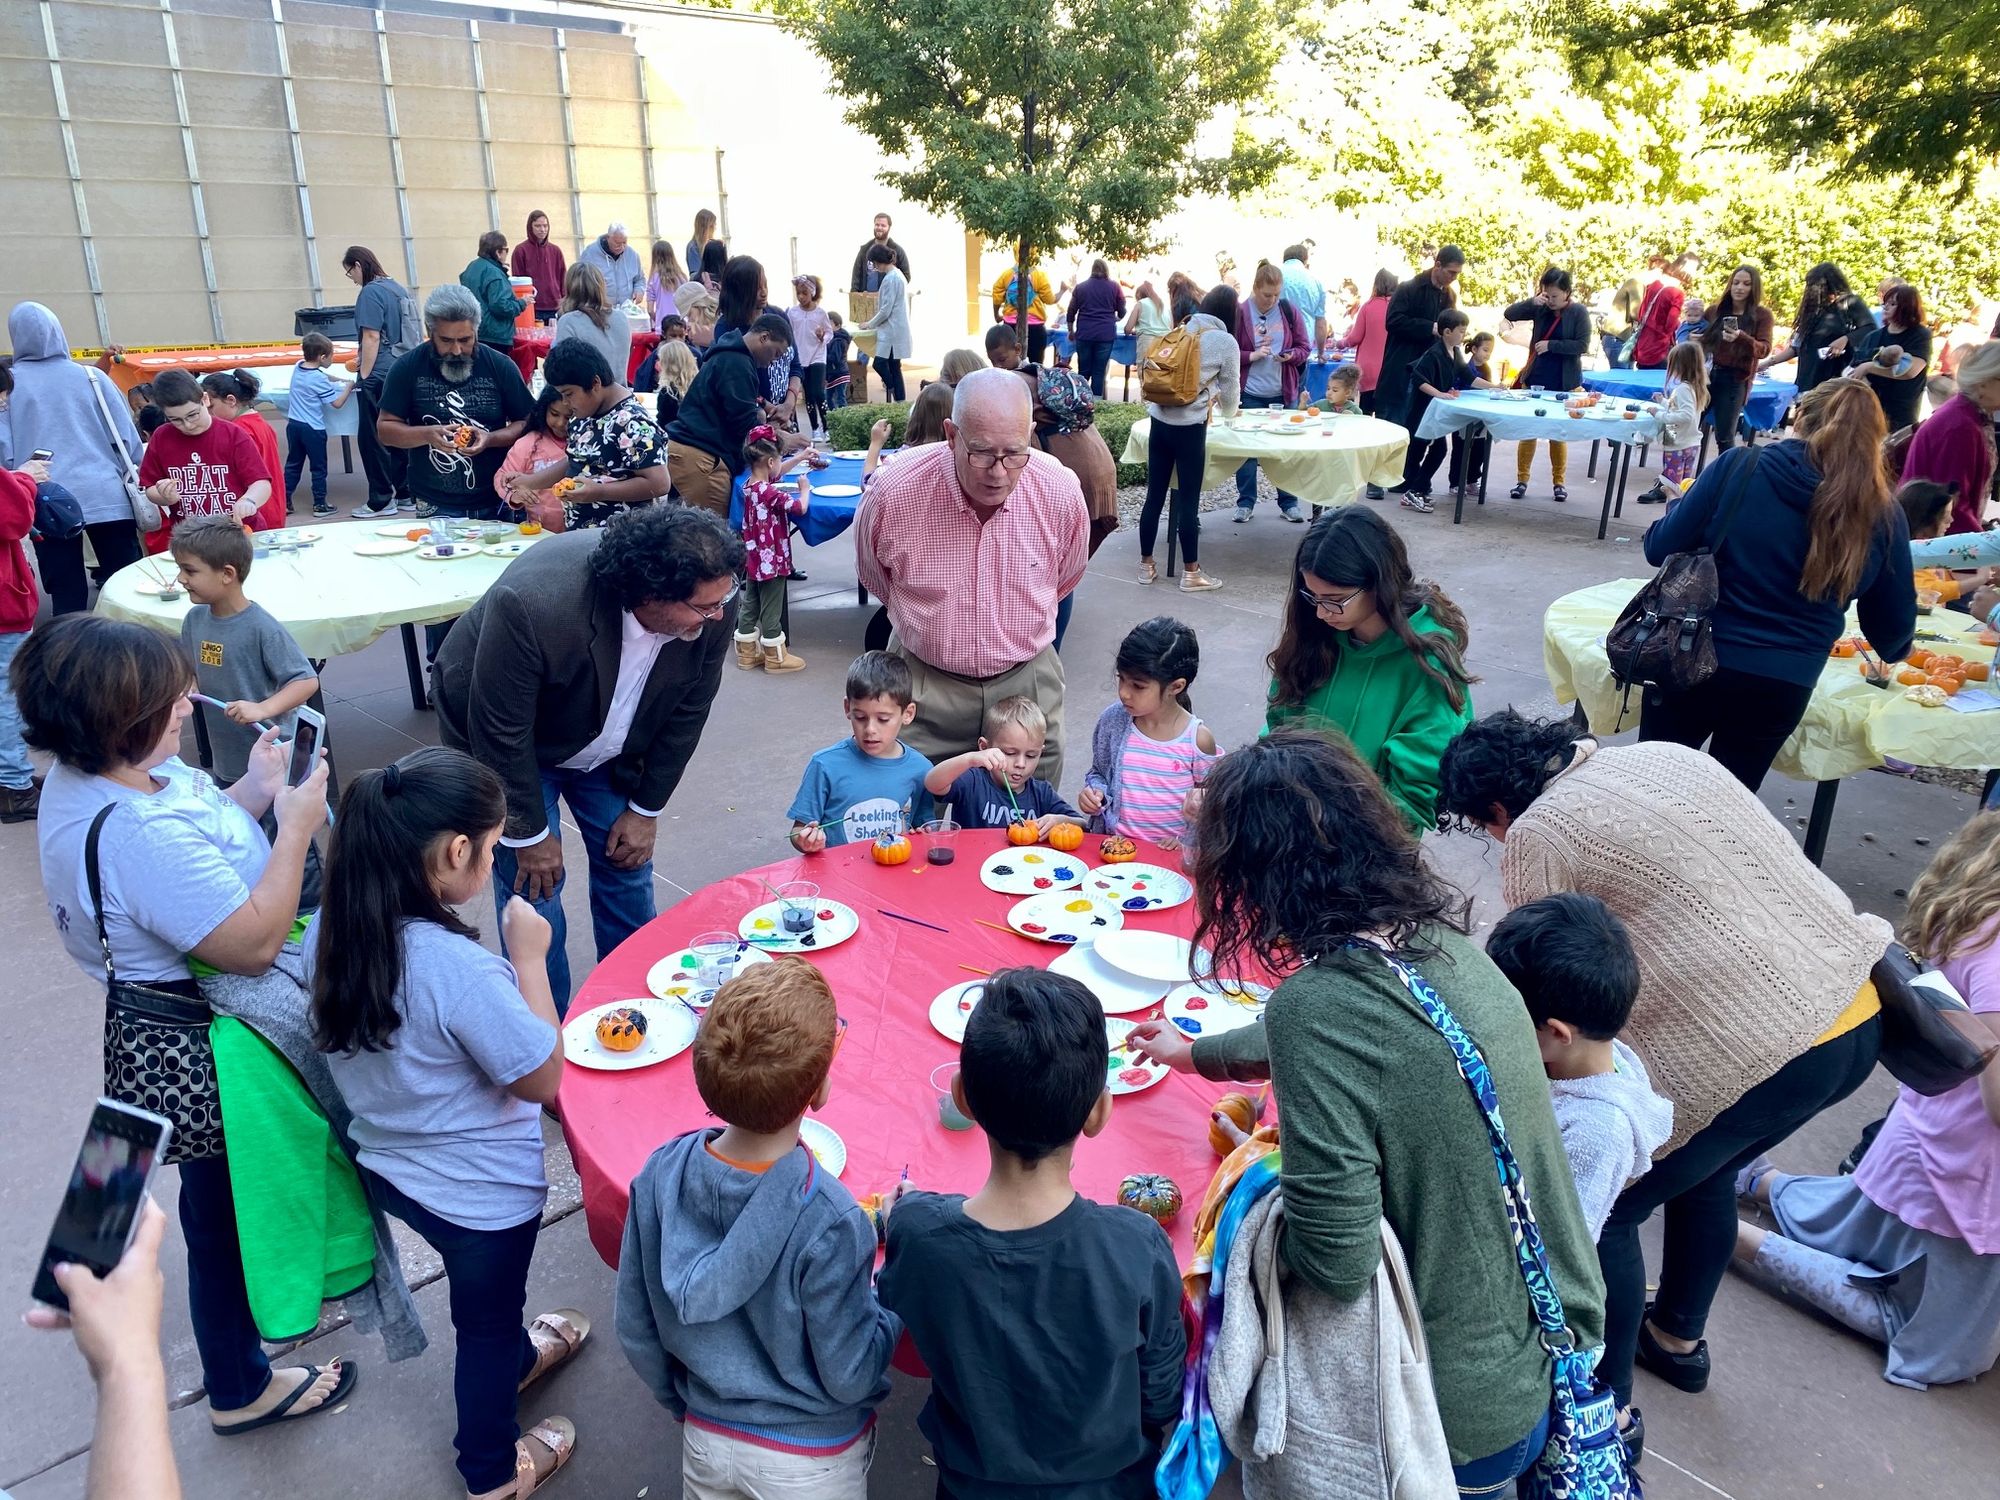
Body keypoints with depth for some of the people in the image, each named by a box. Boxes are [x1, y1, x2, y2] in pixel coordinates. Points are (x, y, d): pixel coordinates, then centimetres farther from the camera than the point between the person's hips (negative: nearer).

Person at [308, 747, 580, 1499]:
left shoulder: (328, 931, -15)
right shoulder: (461, 969, -38)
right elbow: (544, 1078, -25)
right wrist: (529, 957, -20)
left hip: (388, 1165, 6)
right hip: (480, 1194, -6)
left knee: (486, 1292, 35)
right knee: (485, 1319, 22)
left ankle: (517, 1357, 63)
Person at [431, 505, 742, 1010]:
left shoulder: (712, 611, -26)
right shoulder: (534, 607, -41)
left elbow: (687, 712, -9)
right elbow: (501, 732, -27)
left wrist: (646, 810, -3)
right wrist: (529, 835, -17)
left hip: (611, 745, 5)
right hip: (507, 745, -4)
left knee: (629, 868, 8)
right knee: (533, 887, -6)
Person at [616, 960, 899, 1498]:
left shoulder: (660, 1176, -21)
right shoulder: (827, 1223, -34)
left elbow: (636, 1331, -6)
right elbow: (851, 1377, -21)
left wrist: (688, 1406, 12)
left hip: (705, 1440, 3)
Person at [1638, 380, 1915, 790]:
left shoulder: (1739, 468, -9)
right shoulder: (1882, 517, -1)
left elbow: (1661, 549, -6)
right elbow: (1894, 623, 9)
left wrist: (1682, 508, 17)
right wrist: (1895, 649, 33)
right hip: (1783, 686, 1)